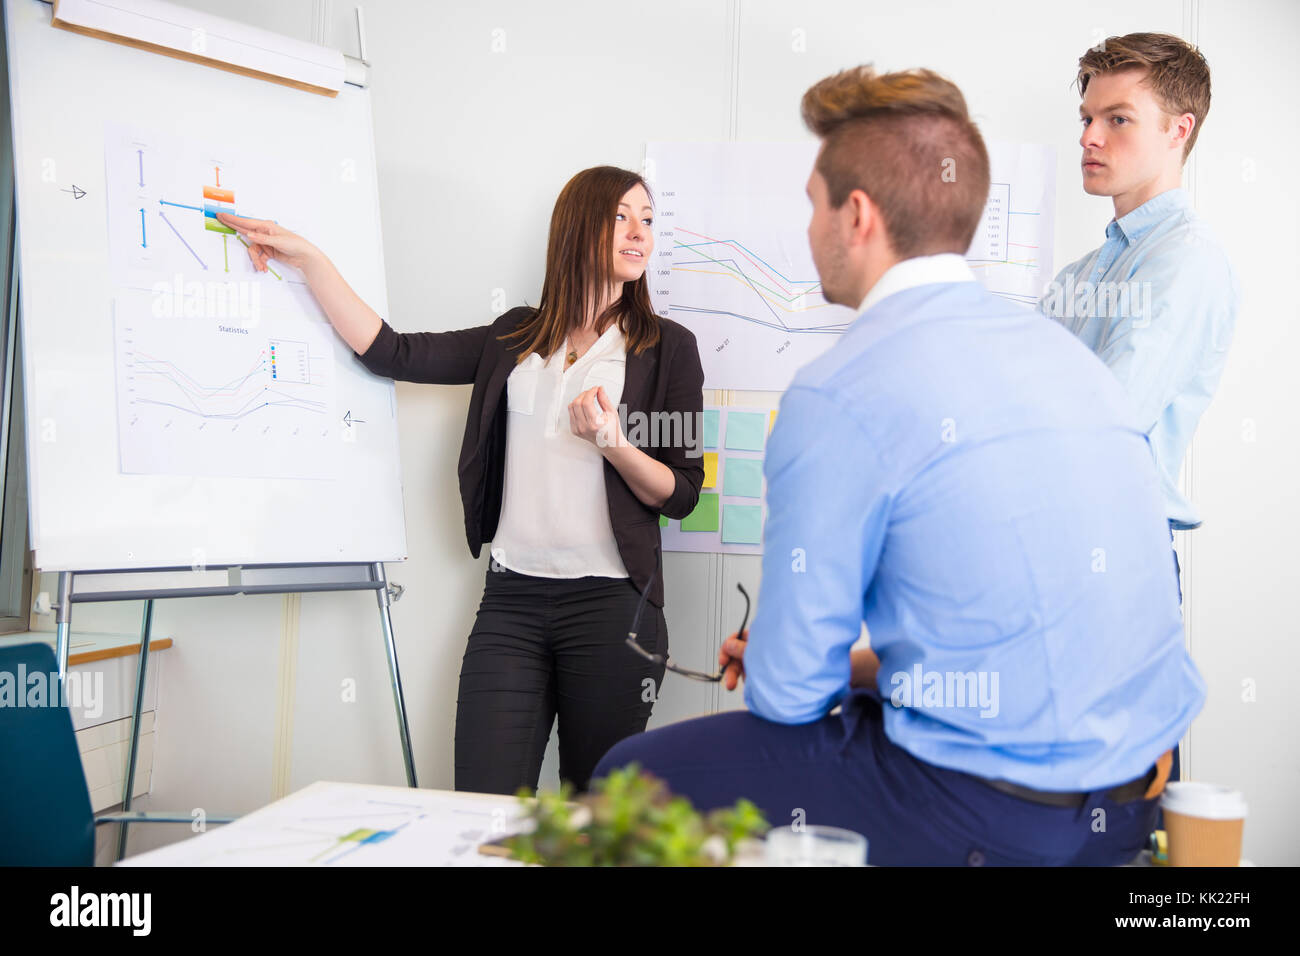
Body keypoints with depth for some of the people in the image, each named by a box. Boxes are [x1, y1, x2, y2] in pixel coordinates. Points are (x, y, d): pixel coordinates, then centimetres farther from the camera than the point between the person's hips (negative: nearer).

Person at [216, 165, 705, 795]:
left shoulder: (667, 348, 5)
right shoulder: (516, 338, 14)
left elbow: (682, 496, 3)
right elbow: (390, 352, 8)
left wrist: (612, 442, -14)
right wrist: (308, 259, 6)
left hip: (611, 603, -2)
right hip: (511, 600, 2)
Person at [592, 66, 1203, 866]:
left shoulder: (840, 394, -16)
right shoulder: (1069, 350, 7)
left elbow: (789, 692, -10)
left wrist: (803, 675, 14)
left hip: (992, 814, -8)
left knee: (633, 776, 3)